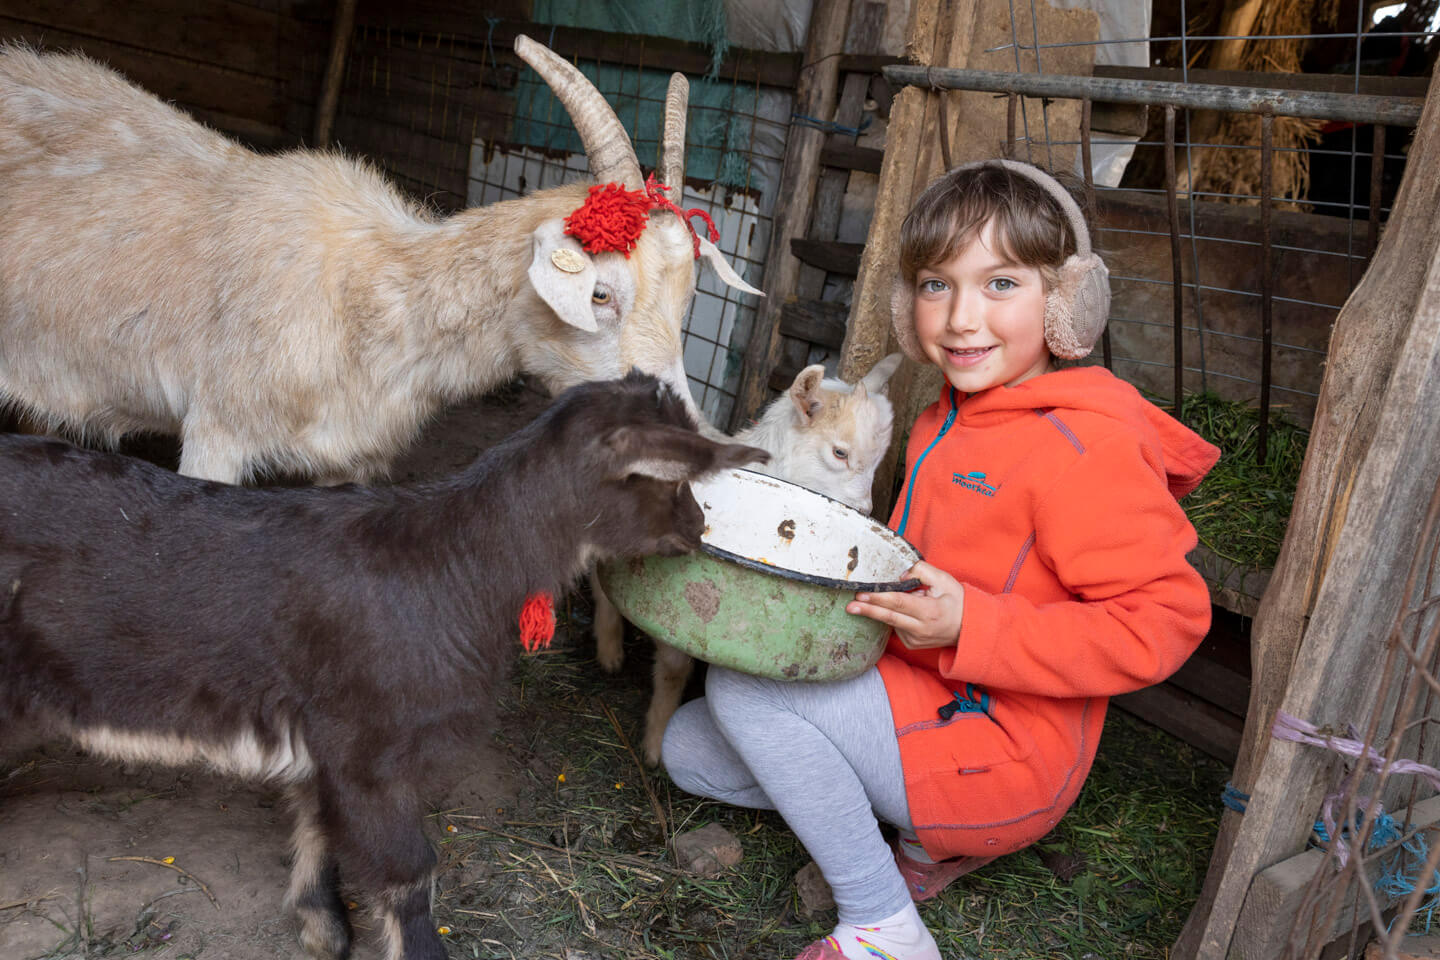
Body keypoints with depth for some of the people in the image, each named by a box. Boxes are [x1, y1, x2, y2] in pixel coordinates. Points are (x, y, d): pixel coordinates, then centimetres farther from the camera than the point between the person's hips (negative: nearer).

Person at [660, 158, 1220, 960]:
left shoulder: (1087, 445, -21)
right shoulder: (953, 418, 7)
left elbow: (1163, 619, -24)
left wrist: (970, 626, -30)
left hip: (1003, 756, -9)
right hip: (924, 705, 10)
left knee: (743, 684, -23)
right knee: (688, 748, 11)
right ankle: (937, 831, 12)